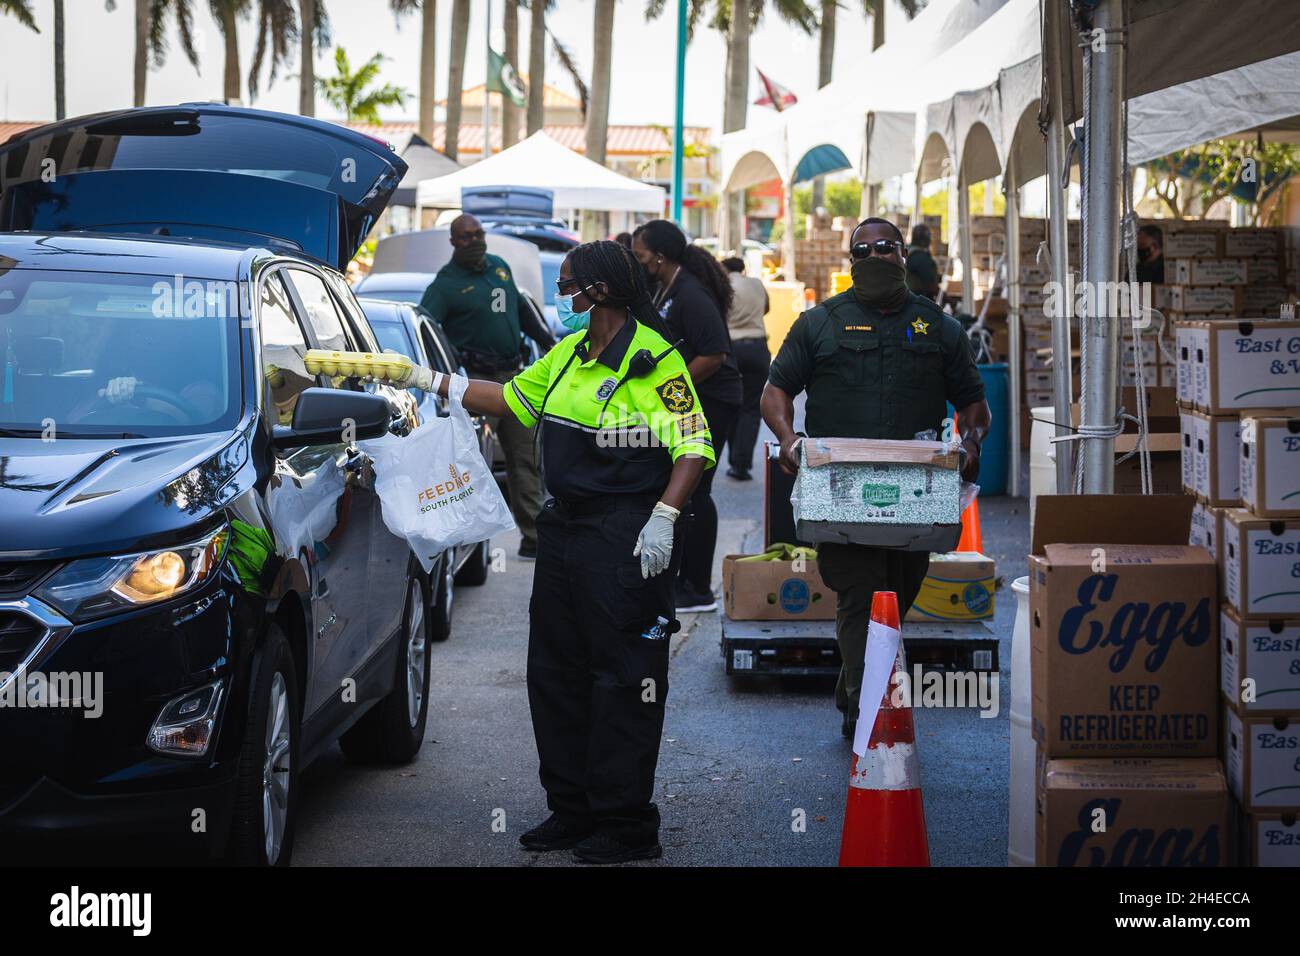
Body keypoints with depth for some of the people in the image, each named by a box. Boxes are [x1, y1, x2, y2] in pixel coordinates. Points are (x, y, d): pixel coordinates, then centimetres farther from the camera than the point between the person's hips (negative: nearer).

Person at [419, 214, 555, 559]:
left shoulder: (499, 267, 13)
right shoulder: (447, 283, -8)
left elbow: (521, 309, 28)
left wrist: (544, 339, 31)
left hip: (512, 375, 7)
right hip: (477, 379, -7)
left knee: (524, 458, 10)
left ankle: (534, 536, 16)